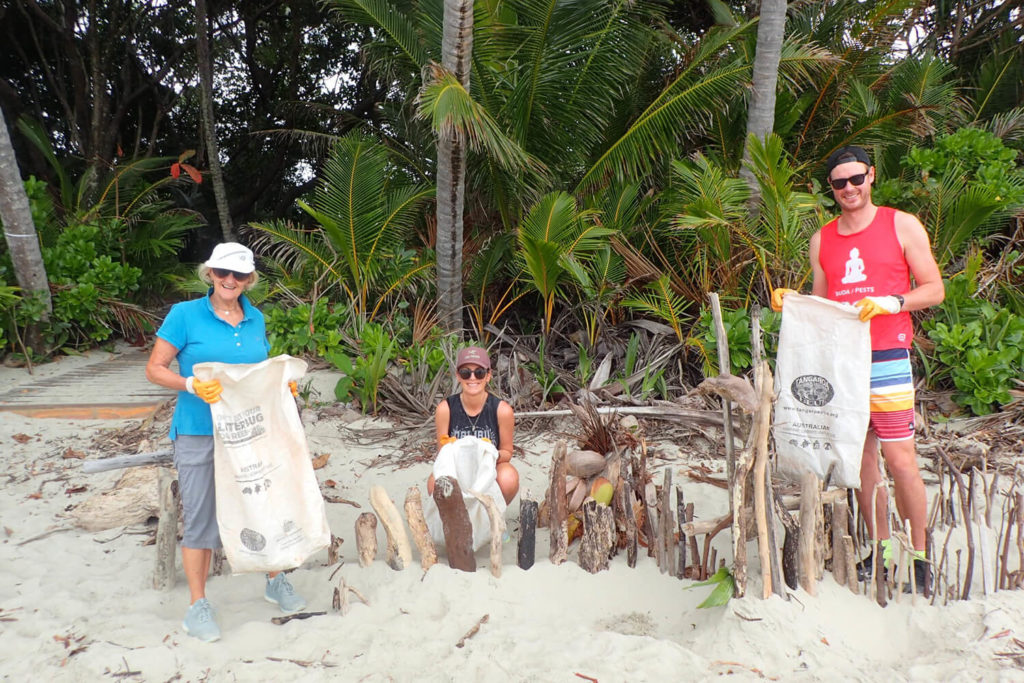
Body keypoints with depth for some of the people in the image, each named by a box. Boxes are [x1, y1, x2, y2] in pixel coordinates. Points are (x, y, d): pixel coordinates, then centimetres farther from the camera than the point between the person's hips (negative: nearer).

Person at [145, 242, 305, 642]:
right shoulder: (185, 315, -6)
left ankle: (275, 582, 33)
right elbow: (154, 369, -6)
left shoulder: (256, 319, 7)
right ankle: (197, 606, 19)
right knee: (201, 517, 3)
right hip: (200, 433, -4)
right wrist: (190, 385, -22)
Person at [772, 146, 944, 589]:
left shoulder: (901, 226, 4)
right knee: (859, 459, 7)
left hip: (886, 360, -4)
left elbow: (935, 289, 3)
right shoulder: (822, 239, 15)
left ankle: (919, 553, 9)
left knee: (899, 460, -6)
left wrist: (888, 303, -14)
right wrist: (791, 302, 0)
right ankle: (879, 549, 19)